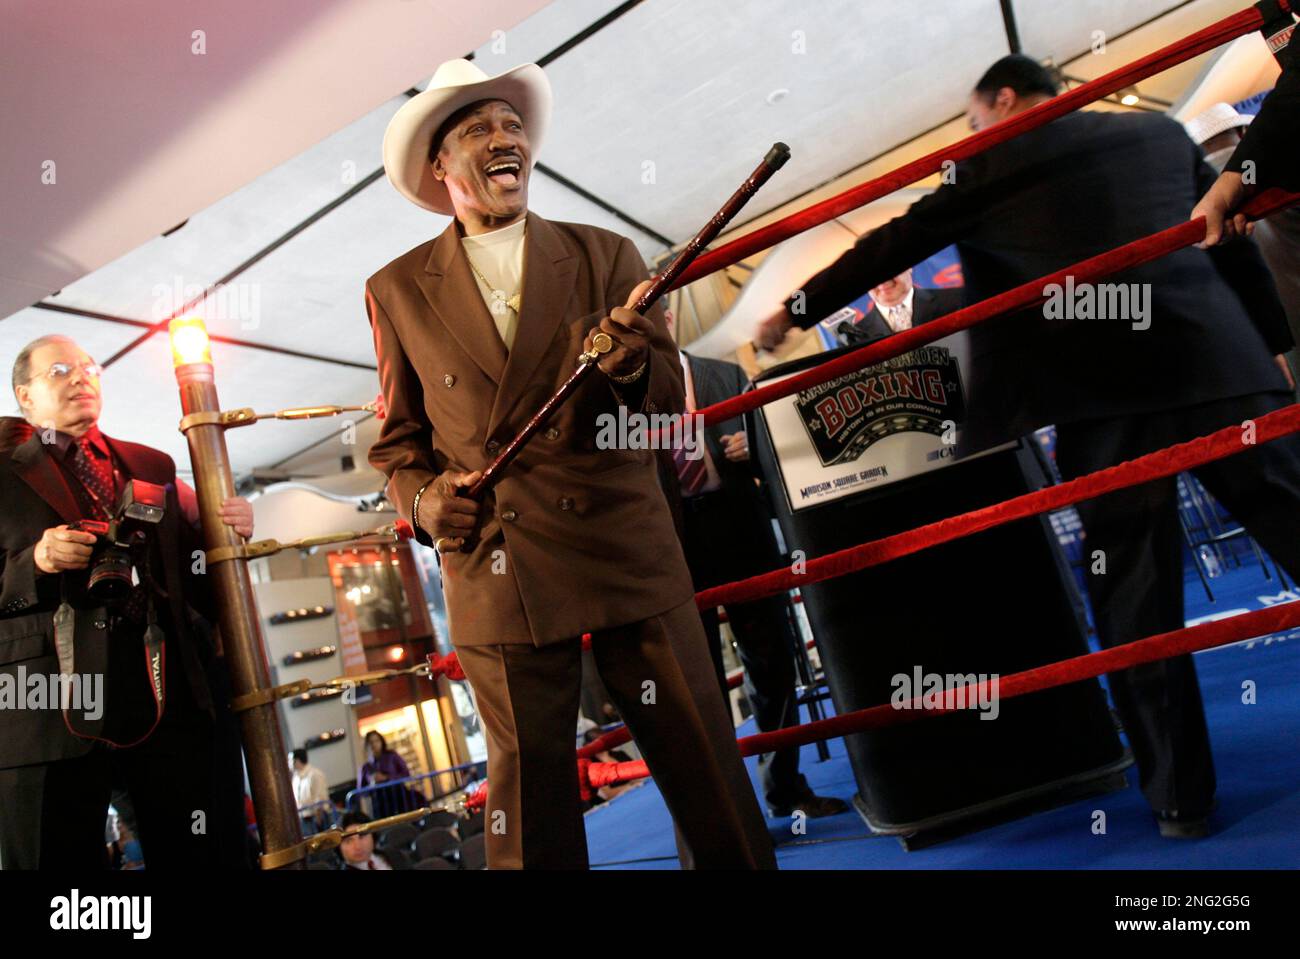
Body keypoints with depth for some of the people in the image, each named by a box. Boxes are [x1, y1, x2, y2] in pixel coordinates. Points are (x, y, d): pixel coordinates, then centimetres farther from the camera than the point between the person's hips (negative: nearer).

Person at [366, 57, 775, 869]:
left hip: (629, 557, 1)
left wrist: (634, 365, -20)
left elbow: (669, 394, 2)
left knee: (710, 777, 6)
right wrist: (422, 499, -7)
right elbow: (399, 438, 14)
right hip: (498, 580, 0)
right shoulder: (398, 291, 8)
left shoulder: (605, 256, 8)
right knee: (531, 805, 8)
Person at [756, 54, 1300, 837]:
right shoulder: (1164, 132, 18)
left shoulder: (994, 163, 6)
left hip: (1100, 392, -4)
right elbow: (1235, 239, 21)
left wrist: (797, 310, 20)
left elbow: (894, 245, 10)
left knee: (1134, 595, 3)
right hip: (1221, 365, 4)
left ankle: (1180, 793, 10)